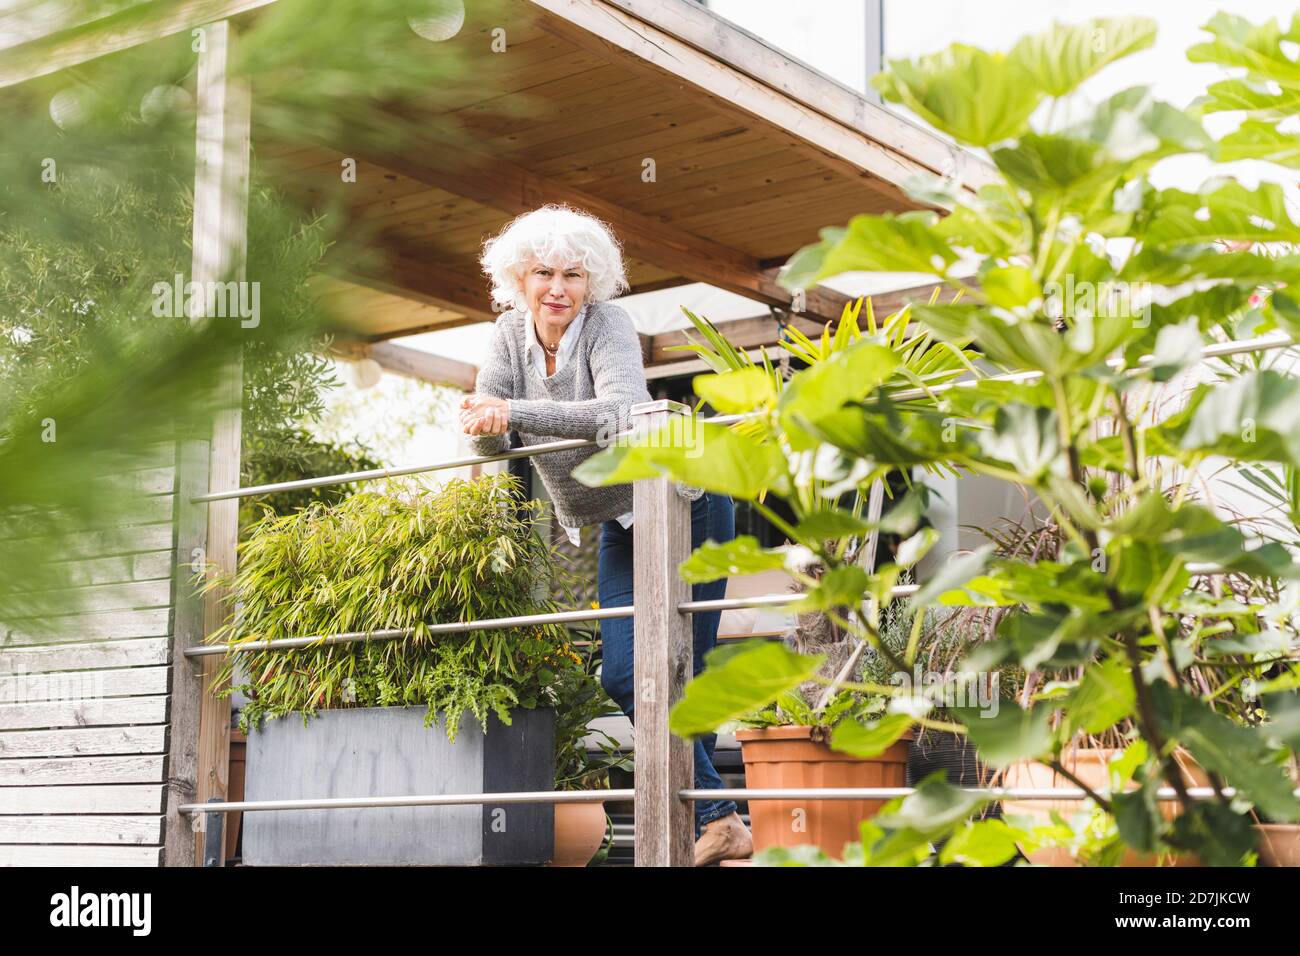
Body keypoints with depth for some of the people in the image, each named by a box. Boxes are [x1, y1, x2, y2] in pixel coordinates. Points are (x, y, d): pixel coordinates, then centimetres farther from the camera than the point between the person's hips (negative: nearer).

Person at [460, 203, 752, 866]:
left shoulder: (606, 323, -21)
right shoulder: (511, 332, -4)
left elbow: (624, 411, -38)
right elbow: (485, 435, -8)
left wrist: (515, 413, -42)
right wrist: (481, 425, -32)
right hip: (621, 524, 6)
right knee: (624, 675, -1)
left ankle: (714, 823, 1)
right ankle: (716, 819, 7)